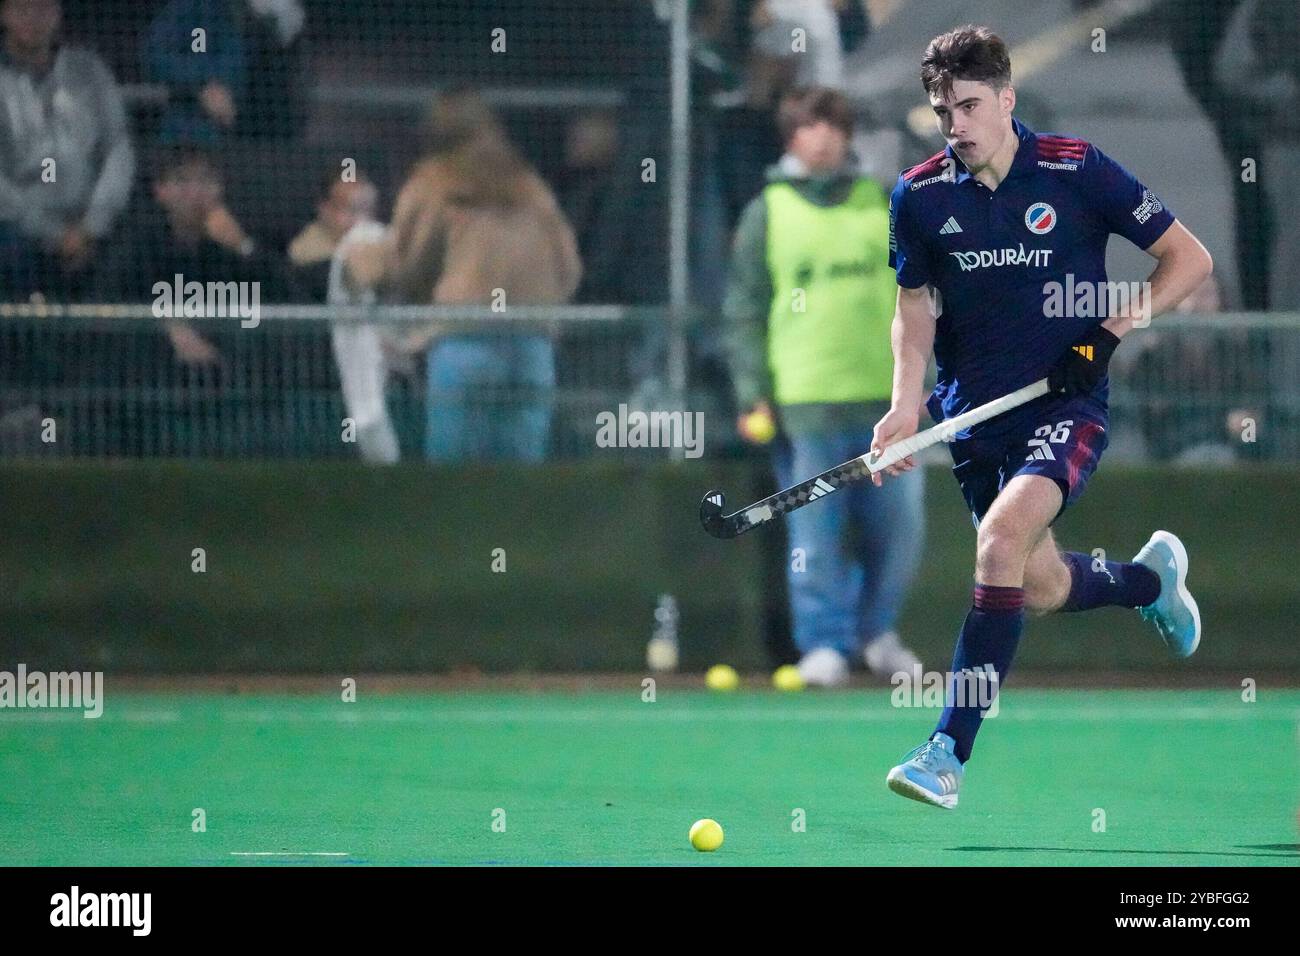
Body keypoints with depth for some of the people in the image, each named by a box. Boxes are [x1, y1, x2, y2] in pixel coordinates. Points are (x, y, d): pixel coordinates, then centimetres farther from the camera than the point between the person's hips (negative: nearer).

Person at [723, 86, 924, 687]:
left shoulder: (884, 203, 10)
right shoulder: (767, 214, 6)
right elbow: (744, 311, 5)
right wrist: (753, 392, 0)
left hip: (886, 393, 2)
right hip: (806, 399, -2)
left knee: (898, 526, 4)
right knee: (816, 530, -3)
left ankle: (876, 632, 20)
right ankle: (823, 643, 4)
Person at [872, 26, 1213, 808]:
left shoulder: (1077, 171, -10)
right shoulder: (921, 195, -1)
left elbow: (1190, 259, -3)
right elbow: (915, 306, 11)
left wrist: (1113, 332, -14)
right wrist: (906, 406, -5)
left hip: (1066, 403, -5)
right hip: (976, 412, 5)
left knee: (1003, 538, -28)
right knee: (1041, 589, 8)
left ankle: (950, 751, -27)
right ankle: (1149, 577, 45)